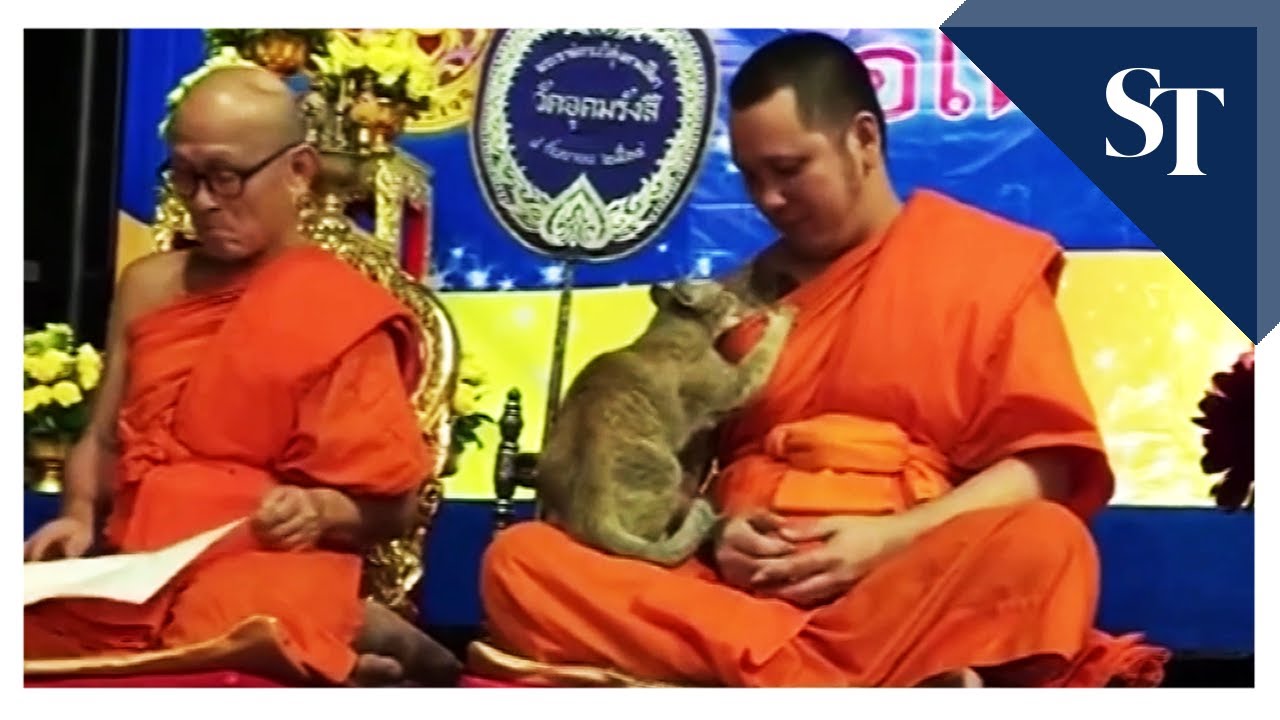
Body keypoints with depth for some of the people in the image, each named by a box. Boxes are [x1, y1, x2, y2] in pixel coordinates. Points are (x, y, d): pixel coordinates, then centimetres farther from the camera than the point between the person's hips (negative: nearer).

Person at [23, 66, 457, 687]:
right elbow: (102, 441, 19)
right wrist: (79, 515, -1)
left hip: (271, 564, -6)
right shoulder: (147, 286, 14)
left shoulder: (344, 313, -1)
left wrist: (321, 512, -19)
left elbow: (390, 506, 1)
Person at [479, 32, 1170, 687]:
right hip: (736, 588, 4)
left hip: (906, 586, -4)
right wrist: (716, 532, -4)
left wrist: (894, 538, -13)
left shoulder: (988, 261, 9)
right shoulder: (740, 295, 21)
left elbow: (1044, 463, 1)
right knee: (519, 561, -24)